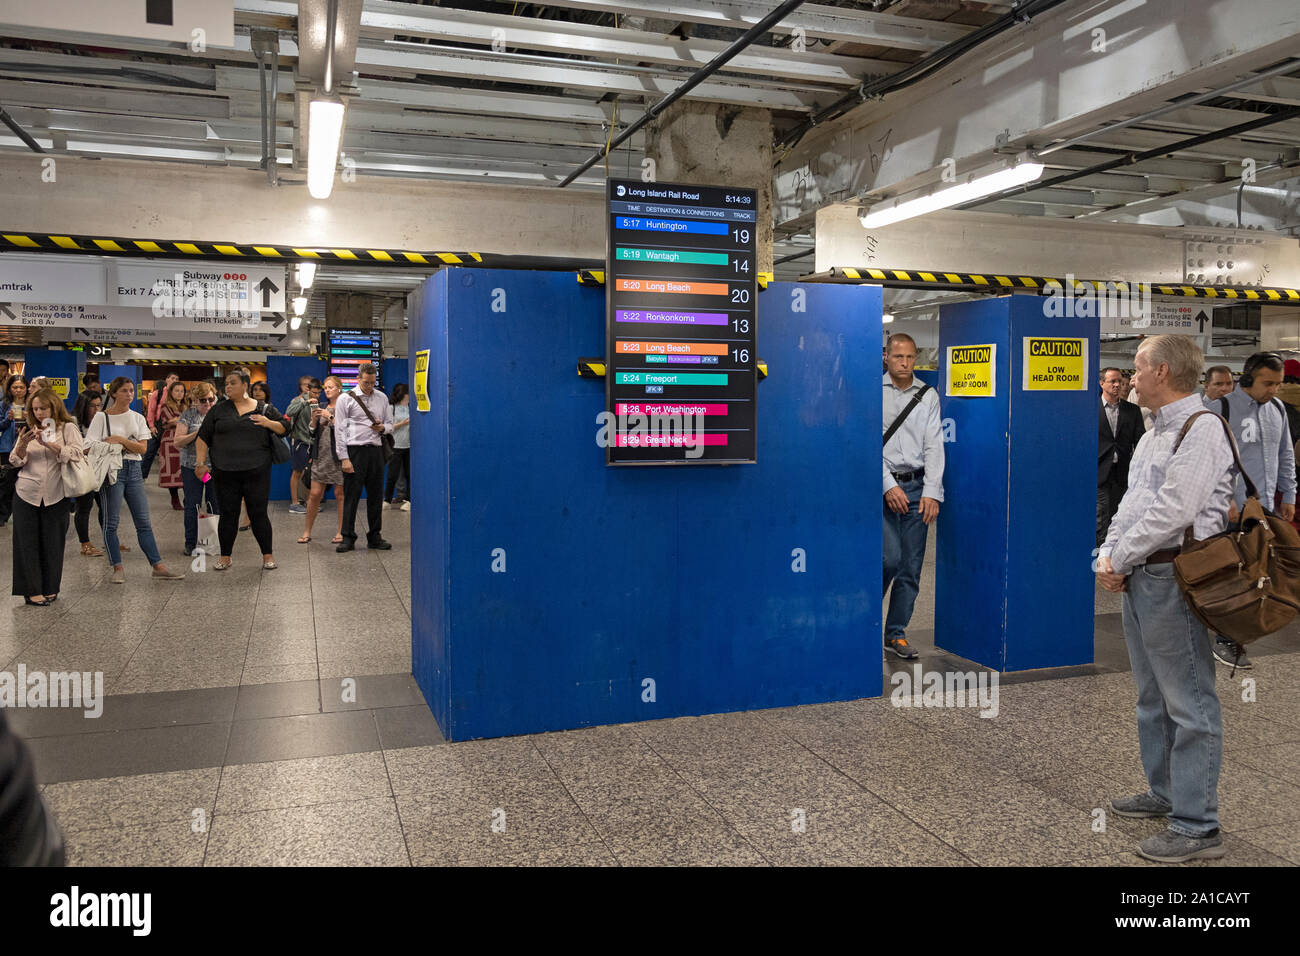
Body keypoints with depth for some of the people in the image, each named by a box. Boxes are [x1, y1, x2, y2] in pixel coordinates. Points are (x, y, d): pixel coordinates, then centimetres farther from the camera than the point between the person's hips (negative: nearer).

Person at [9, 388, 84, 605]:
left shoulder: (68, 428, 2)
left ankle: (50, 588, 17)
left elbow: (75, 454, -12)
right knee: (28, 542, 2)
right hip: (27, 495, 3)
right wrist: (23, 444, -12)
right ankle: (31, 590, 8)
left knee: (53, 543, 4)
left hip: (55, 496, -3)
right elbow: (15, 462, 7)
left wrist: (48, 443, -22)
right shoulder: (29, 431, 12)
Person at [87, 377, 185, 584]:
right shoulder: (102, 417, 2)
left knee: (143, 521, 4)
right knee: (111, 522, -1)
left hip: (133, 469, 4)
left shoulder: (138, 418, 12)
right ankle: (118, 568, 7)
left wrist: (121, 440, -11)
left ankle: (158, 567, 4)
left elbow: (142, 448, 1)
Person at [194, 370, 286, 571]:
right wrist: (200, 463, 2)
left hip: (256, 471, -2)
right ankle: (225, 557, 19)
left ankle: (267, 556, 11)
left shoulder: (264, 409, 7)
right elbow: (203, 438, 11)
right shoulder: (218, 410, 9)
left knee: (258, 514, 1)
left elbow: (285, 428, 8)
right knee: (228, 514, 7)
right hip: (226, 473, 2)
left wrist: (268, 423, -10)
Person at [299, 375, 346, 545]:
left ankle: (341, 532, 10)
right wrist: (314, 418, -5)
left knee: (340, 494, 1)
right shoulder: (321, 406, 14)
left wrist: (330, 417, -16)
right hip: (321, 455, 5)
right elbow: (313, 432, 12)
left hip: (338, 456, -5)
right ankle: (307, 531, 14)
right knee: (314, 495, 5)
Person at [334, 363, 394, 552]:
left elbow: (390, 425, 18)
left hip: (375, 451, 4)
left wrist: (382, 428, -7)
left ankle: (374, 537, 16)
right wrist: (344, 458, -10)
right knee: (351, 496, -3)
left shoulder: (382, 398, 13)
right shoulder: (346, 399, 0)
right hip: (354, 451, -4)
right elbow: (339, 430, -3)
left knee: (376, 495, 7)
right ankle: (348, 538, 5)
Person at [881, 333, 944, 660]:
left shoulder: (928, 396, 9)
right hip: (882, 486, -3)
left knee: (911, 567, 4)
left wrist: (932, 492, -5)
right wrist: (889, 486, -12)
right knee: (890, 558, -13)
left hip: (916, 488, 3)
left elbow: (934, 446, 5)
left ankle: (896, 633, 16)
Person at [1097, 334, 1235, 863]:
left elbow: (1172, 511, -20)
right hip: (1140, 577, 10)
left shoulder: (1202, 429, -13)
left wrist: (1120, 559, -12)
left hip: (1173, 576, -10)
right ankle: (1165, 793, 33)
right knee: (1153, 697, 19)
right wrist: (1109, 556, 4)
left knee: (1189, 705, -5)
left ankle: (1196, 826, 1)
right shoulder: (1154, 434, 18)